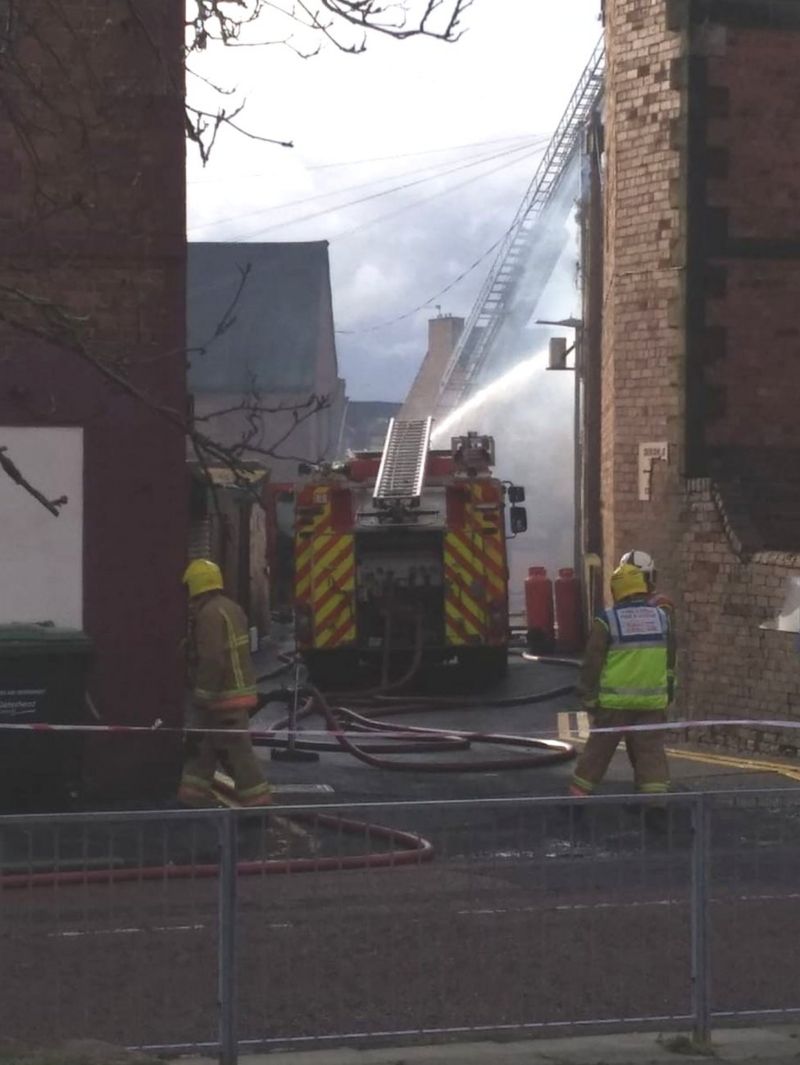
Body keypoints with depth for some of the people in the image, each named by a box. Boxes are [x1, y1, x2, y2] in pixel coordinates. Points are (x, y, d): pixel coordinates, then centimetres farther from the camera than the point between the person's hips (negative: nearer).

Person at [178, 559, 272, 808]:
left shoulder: (210, 614, -18)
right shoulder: (231, 608, 16)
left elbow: (212, 660, -24)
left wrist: (202, 697, -19)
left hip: (223, 697, -10)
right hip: (239, 691, 10)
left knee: (238, 751, -5)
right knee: (203, 749, 15)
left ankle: (257, 803, -3)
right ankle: (191, 798, 19)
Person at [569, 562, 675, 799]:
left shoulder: (607, 621, -7)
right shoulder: (661, 618, 6)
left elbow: (592, 663, -6)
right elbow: (670, 661, 16)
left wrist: (588, 697, 3)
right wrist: (668, 695, 26)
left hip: (615, 701, -2)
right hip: (652, 700, 2)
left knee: (599, 747, 7)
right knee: (651, 748, 6)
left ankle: (579, 790, 14)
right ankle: (656, 792, -2)